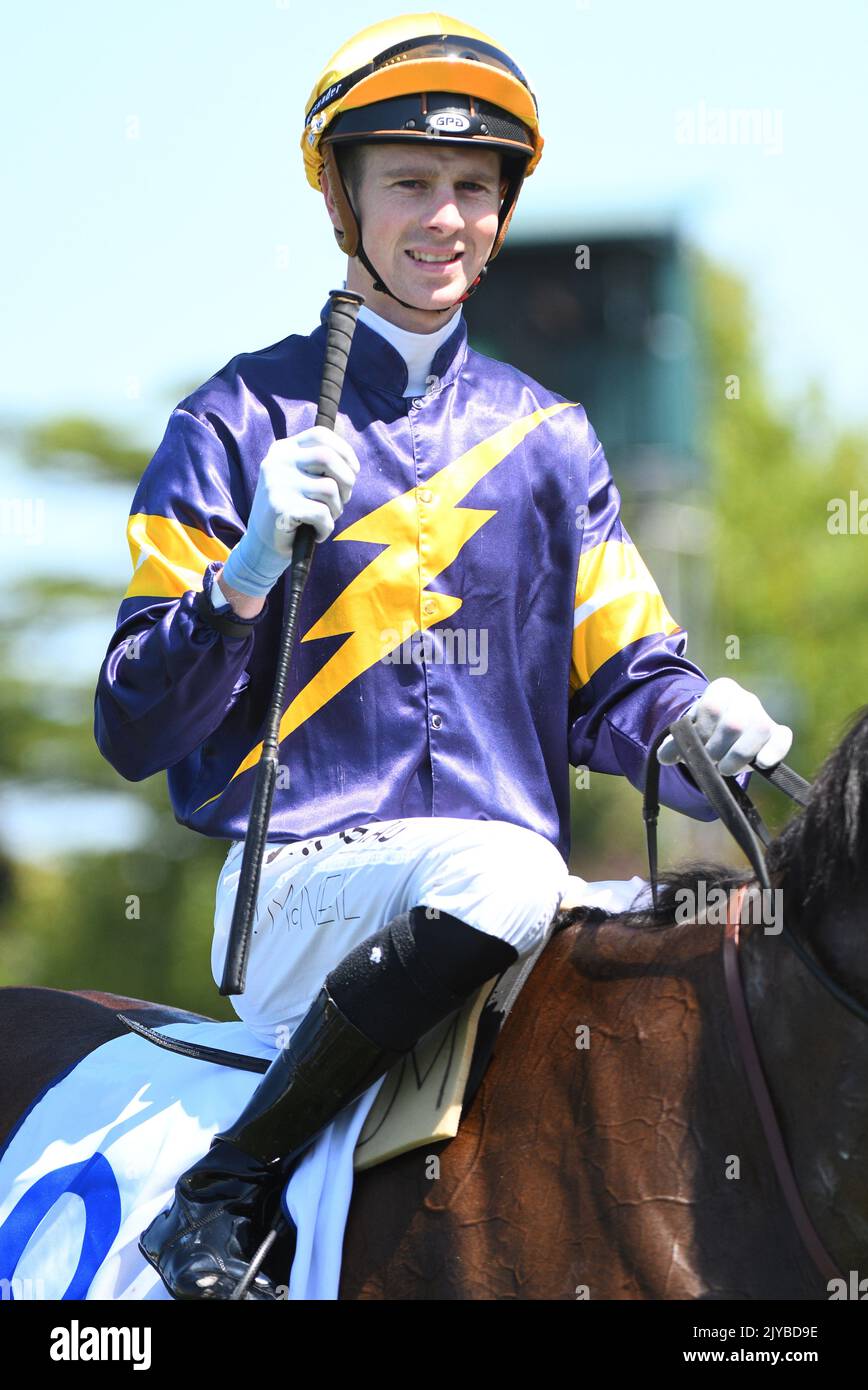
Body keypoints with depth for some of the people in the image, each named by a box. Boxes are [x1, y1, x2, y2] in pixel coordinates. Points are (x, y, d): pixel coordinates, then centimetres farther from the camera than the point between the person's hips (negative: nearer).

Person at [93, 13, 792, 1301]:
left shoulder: (547, 439, 18)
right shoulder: (240, 422, 7)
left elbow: (618, 684, 14)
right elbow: (135, 733, 2)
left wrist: (694, 724, -9)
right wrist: (249, 572, -15)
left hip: (503, 885, 5)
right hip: (302, 892, -5)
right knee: (500, 872, -35)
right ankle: (225, 1195, -21)